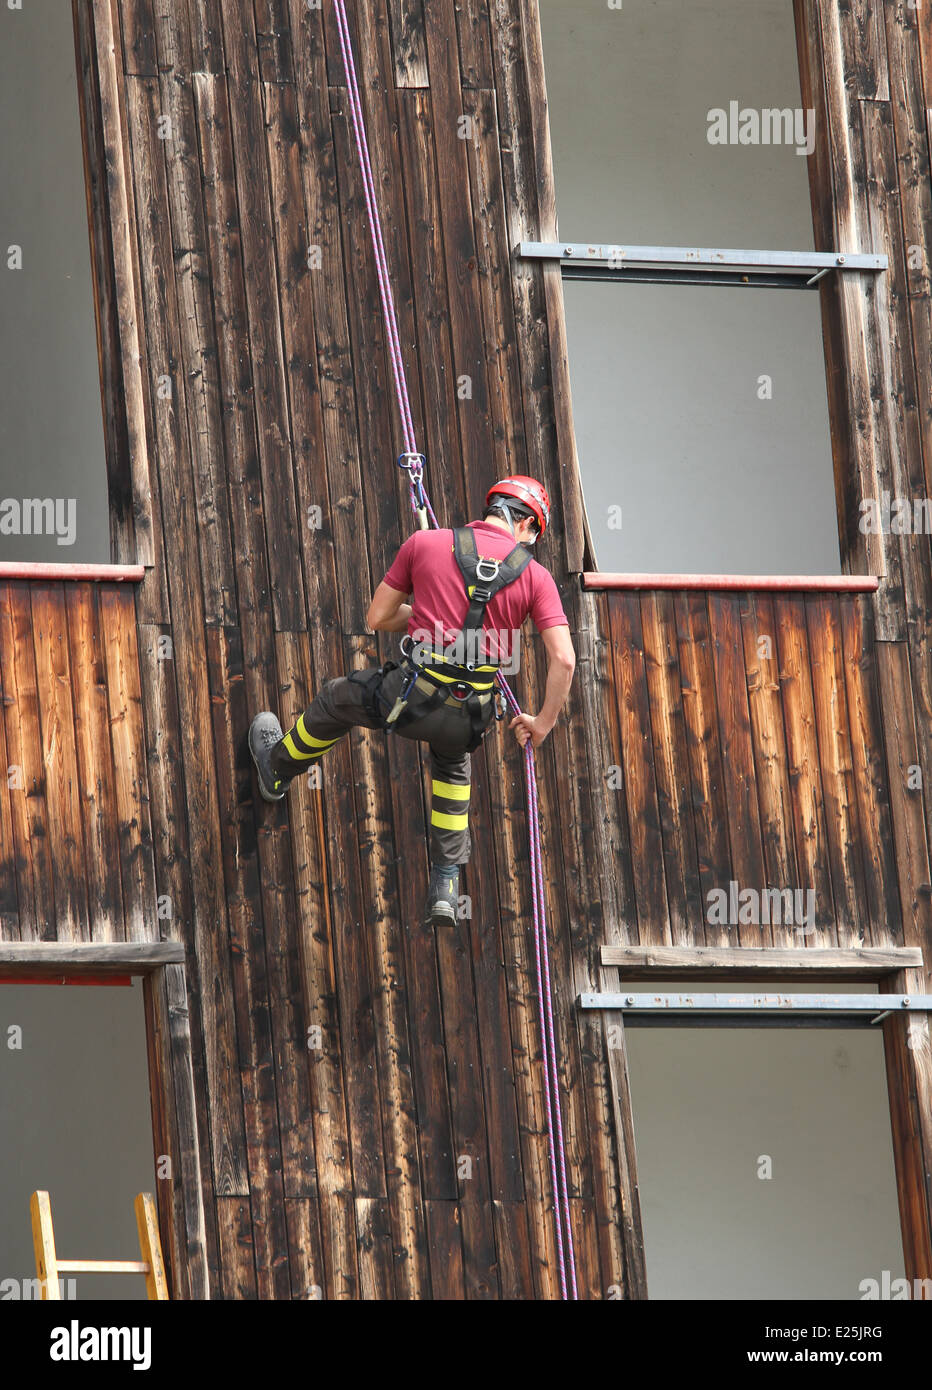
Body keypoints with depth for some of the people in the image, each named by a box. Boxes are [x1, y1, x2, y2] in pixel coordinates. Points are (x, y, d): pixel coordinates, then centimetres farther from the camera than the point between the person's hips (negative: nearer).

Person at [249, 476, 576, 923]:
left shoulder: (425, 544, 1)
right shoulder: (536, 576, 0)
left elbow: (377, 619, 8)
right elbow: (564, 660, -7)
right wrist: (543, 722, 7)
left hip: (409, 697, -2)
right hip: (469, 718, 2)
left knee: (334, 700, 31)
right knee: (453, 764, 37)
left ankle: (276, 770, 57)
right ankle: (445, 886, 35)